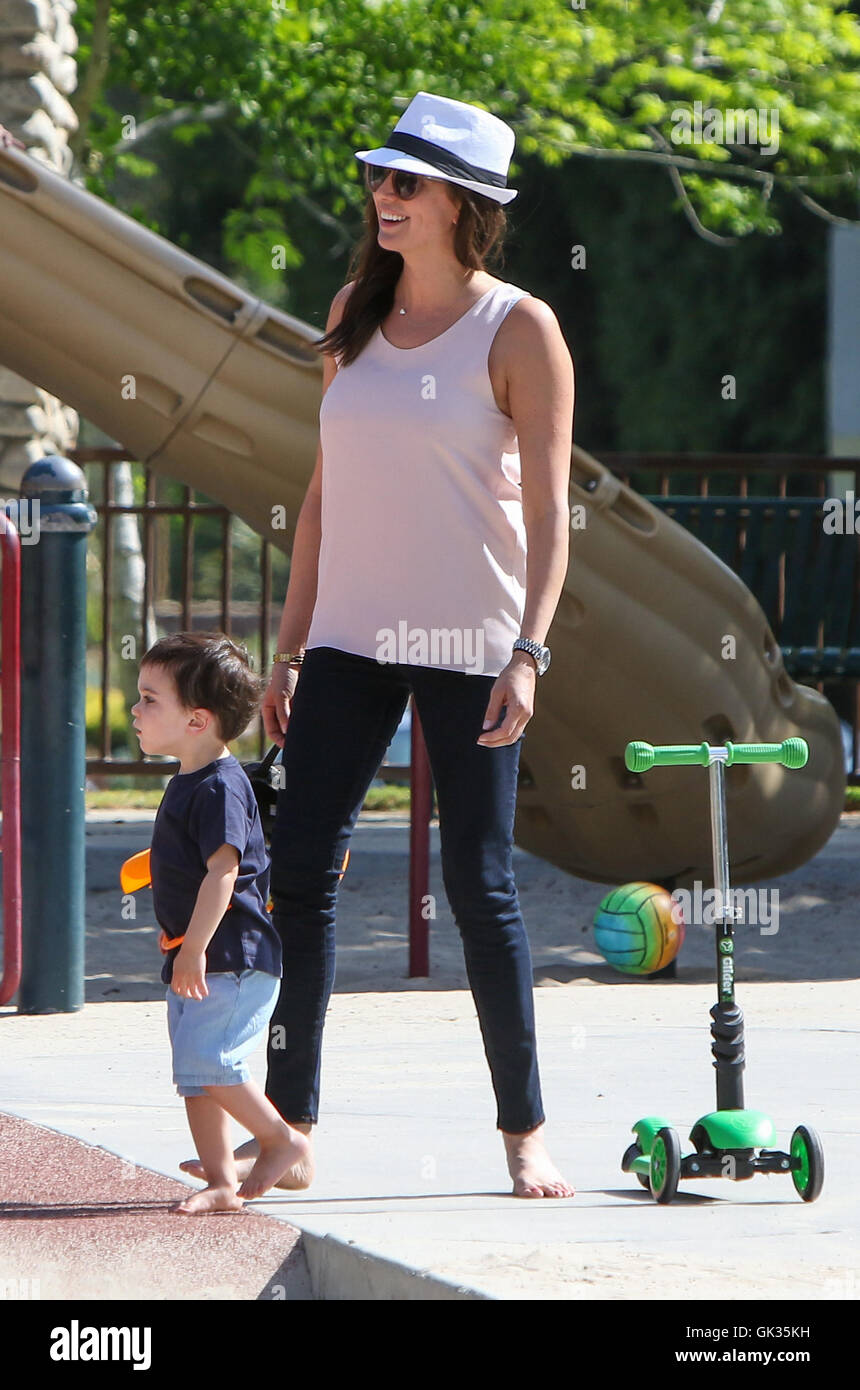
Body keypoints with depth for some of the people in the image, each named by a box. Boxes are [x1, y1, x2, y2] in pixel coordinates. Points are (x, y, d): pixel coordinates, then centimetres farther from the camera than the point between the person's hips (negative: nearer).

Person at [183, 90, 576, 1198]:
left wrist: (529, 653, -18)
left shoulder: (518, 329, -6)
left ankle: (523, 1132, 10)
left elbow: (549, 508, -8)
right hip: (353, 637, 5)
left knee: (479, 886, -2)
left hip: (468, 643, -5)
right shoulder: (355, 310, 11)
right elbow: (326, 489, 14)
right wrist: (291, 648, 12)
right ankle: (287, 1130, 2)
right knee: (299, 869, -2)